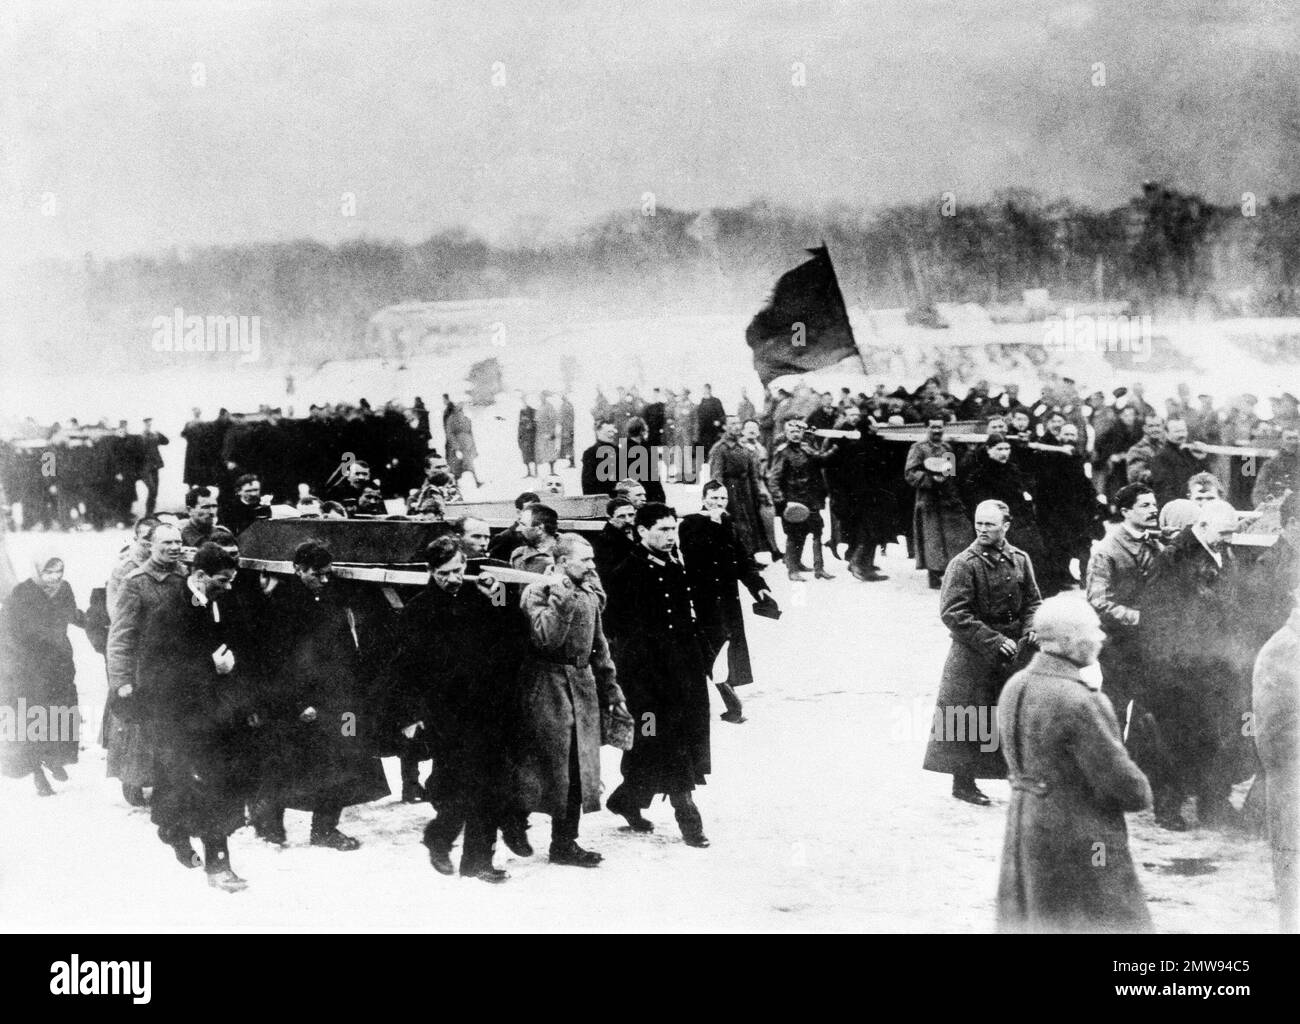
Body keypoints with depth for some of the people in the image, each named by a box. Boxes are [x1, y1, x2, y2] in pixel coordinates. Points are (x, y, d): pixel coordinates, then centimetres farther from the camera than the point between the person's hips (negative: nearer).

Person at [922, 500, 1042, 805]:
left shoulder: (1019, 560, 4)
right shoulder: (964, 564, -13)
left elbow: (1032, 600, 15)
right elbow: (952, 613, -17)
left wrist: (1029, 630, -6)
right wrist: (993, 641, -20)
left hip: (1014, 653, 5)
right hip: (973, 656, -5)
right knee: (968, 720, 0)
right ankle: (963, 782, 11)